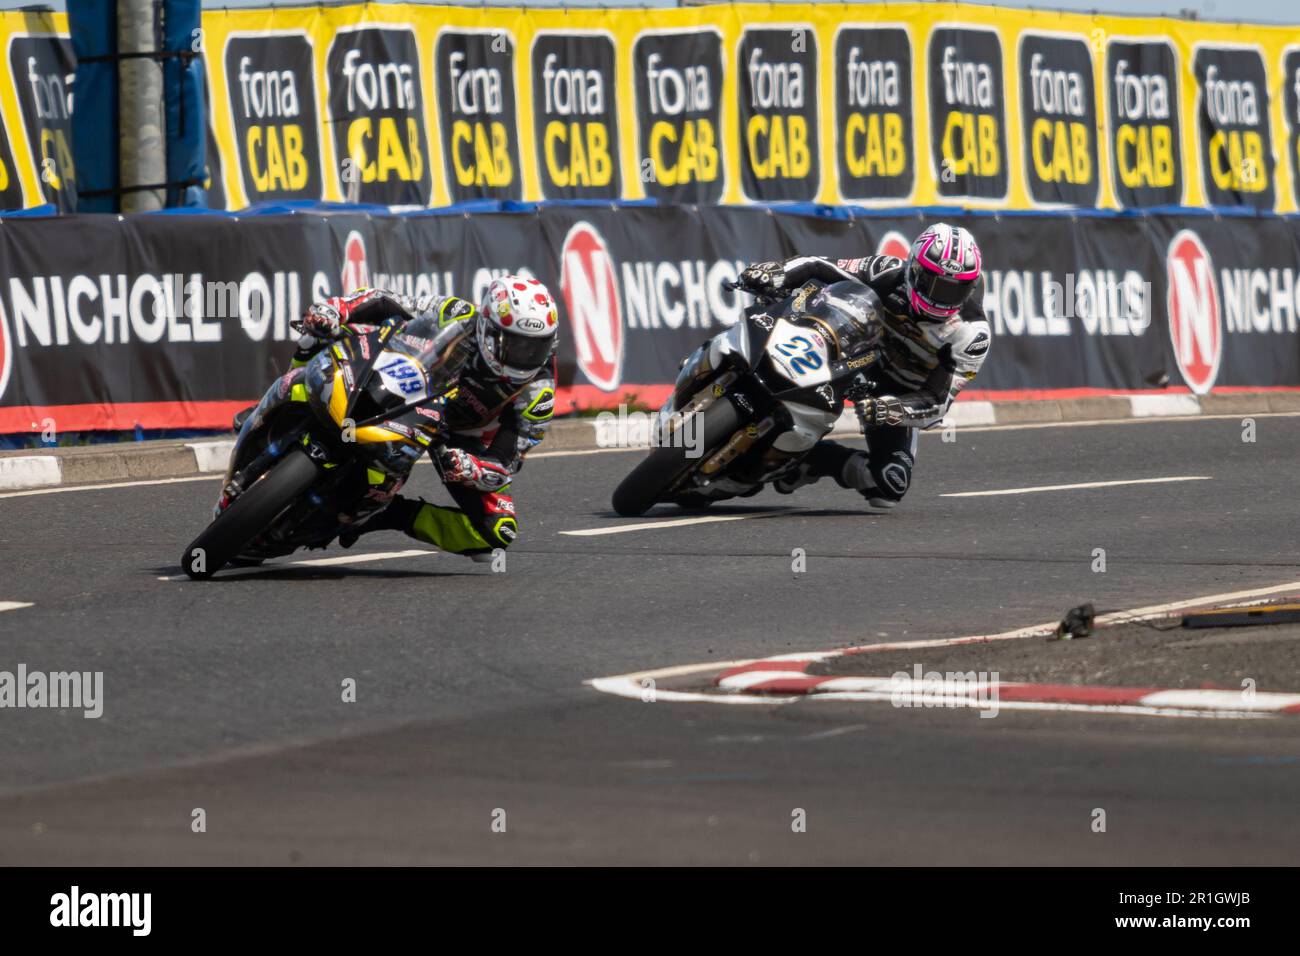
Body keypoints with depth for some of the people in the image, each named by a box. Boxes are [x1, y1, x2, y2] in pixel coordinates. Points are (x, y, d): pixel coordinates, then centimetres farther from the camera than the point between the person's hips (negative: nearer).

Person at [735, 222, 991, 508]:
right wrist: (779, 273, -34)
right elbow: (822, 268, -14)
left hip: (903, 396, -2)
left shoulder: (973, 335, -27)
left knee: (890, 486, -21)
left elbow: (936, 403, -27)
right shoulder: (890, 274, -22)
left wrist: (892, 410, -46)